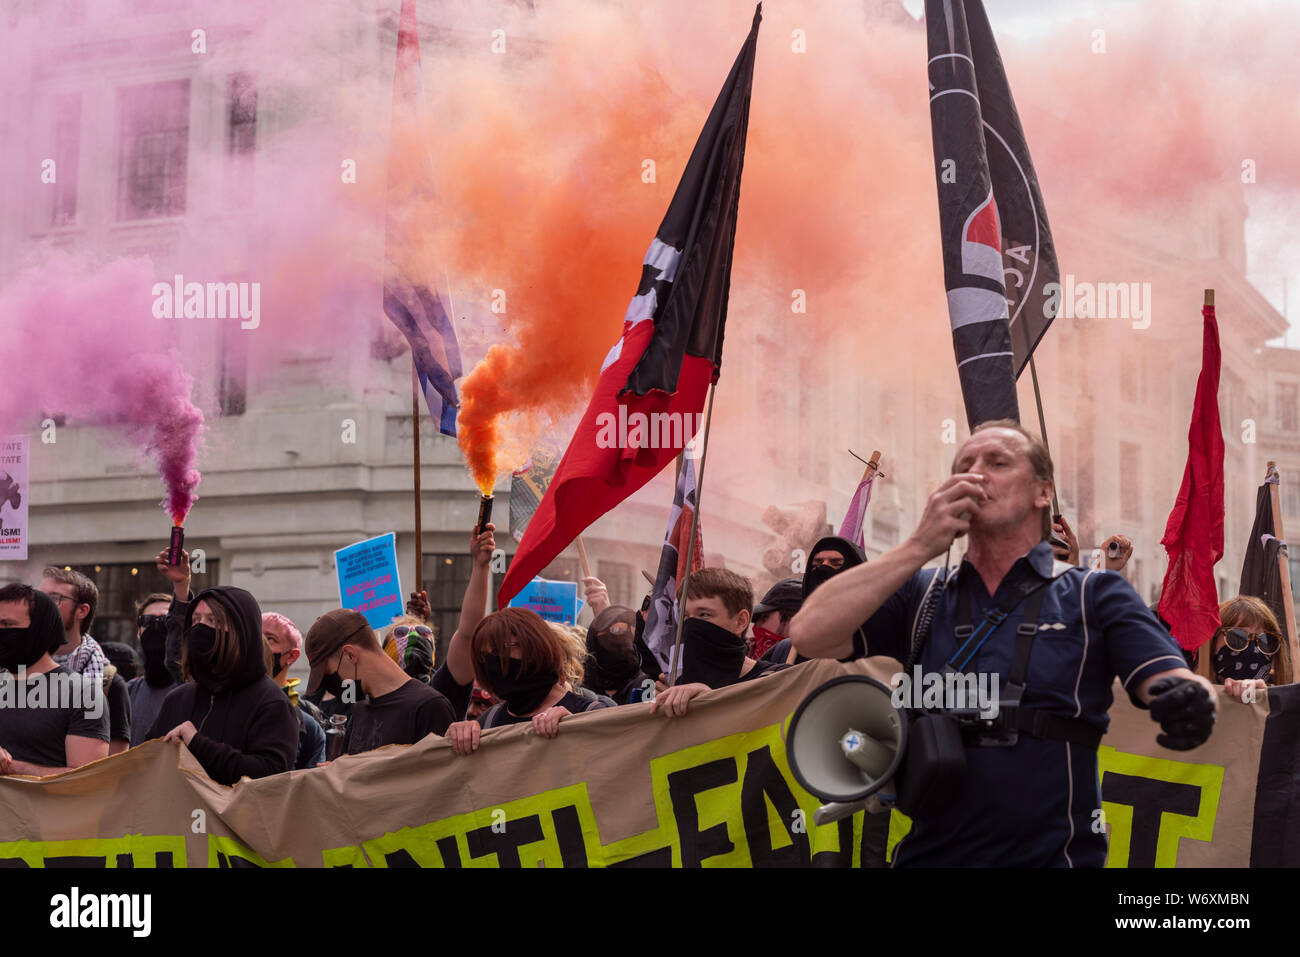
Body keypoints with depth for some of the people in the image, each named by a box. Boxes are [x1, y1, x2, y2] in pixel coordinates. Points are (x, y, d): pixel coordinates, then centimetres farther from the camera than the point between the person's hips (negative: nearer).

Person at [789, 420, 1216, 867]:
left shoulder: (1094, 594, 7)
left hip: (1054, 855, -1)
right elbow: (809, 634, -2)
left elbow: (1173, 683, -6)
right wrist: (919, 547, -5)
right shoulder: (918, 595, 12)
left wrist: (1190, 704, -29)